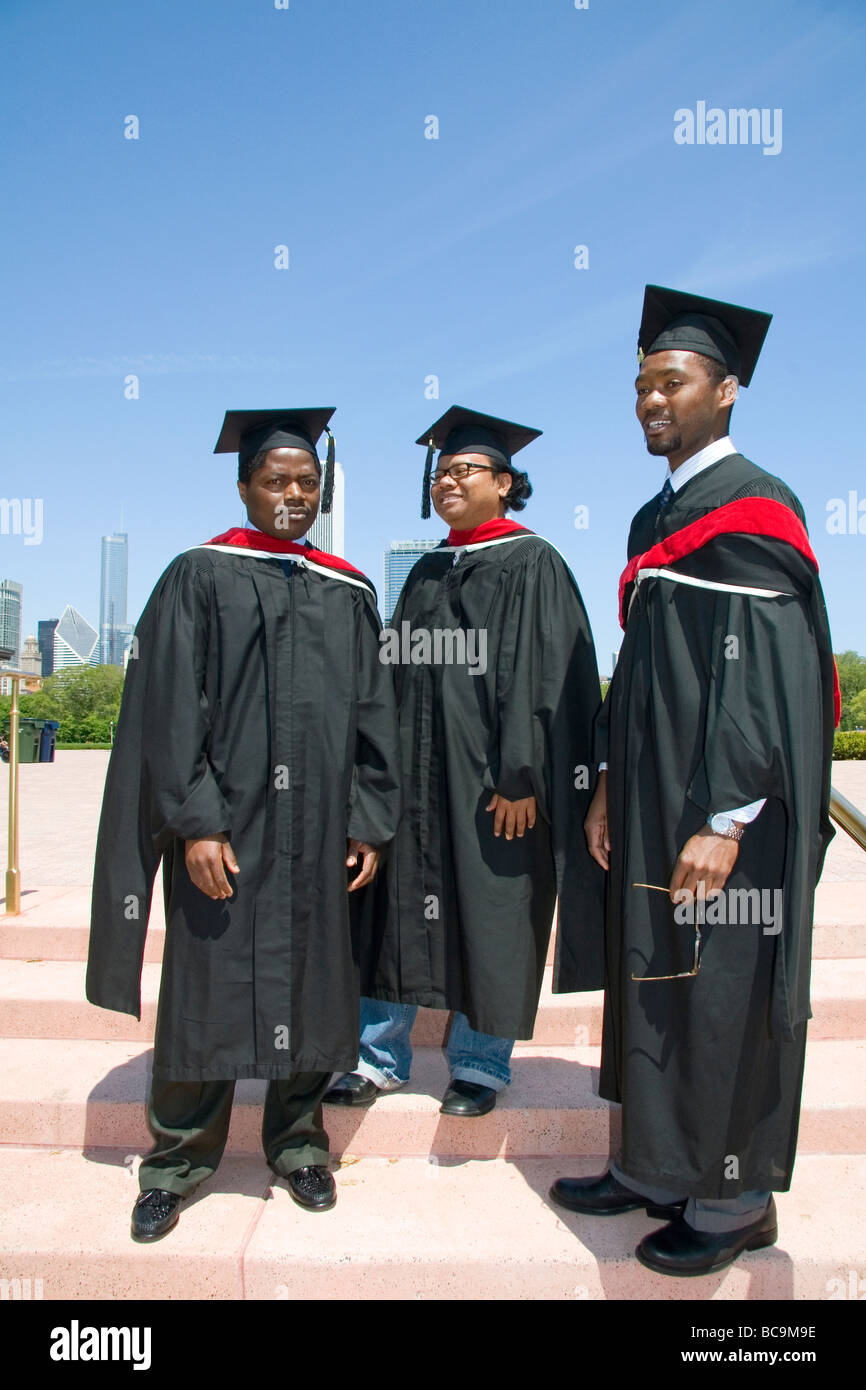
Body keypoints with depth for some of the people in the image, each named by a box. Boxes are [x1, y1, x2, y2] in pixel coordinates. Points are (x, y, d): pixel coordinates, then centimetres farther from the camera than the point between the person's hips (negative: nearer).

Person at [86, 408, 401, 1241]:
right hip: (223, 828, -3)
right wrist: (194, 822, -13)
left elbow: (371, 712, 10)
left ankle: (298, 1141, 30)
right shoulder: (200, 577, 1)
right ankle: (177, 1158, 25)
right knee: (205, 988, 5)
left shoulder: (348, 592, 11)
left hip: (317, 831, 3)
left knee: (309, 983, 11)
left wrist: (369, 821, 4)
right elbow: (170, 707, -6)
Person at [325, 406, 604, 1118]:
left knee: (489, 916, 4)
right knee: (397, 908, 8)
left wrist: (520, 777, -19)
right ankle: (381, 1055, 22)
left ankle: (481, 1064, 21)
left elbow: (541, 675, -12)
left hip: (493, 781, -6)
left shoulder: (532, 563, -4)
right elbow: (399, 670, 16)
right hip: (417, 774, 6)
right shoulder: (428, 572, 16)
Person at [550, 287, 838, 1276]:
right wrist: (612, 783, 13)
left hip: (725, 812, -8)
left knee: (723, 997, 3)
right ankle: (655, 1166, 32)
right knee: (652, 981, 15)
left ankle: (734, 1200, 22)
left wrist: (723, 821, -22)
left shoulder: (752, 509, -11)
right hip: (653, 798, 9)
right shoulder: (655, 519, 15)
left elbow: (763, 677, -18)